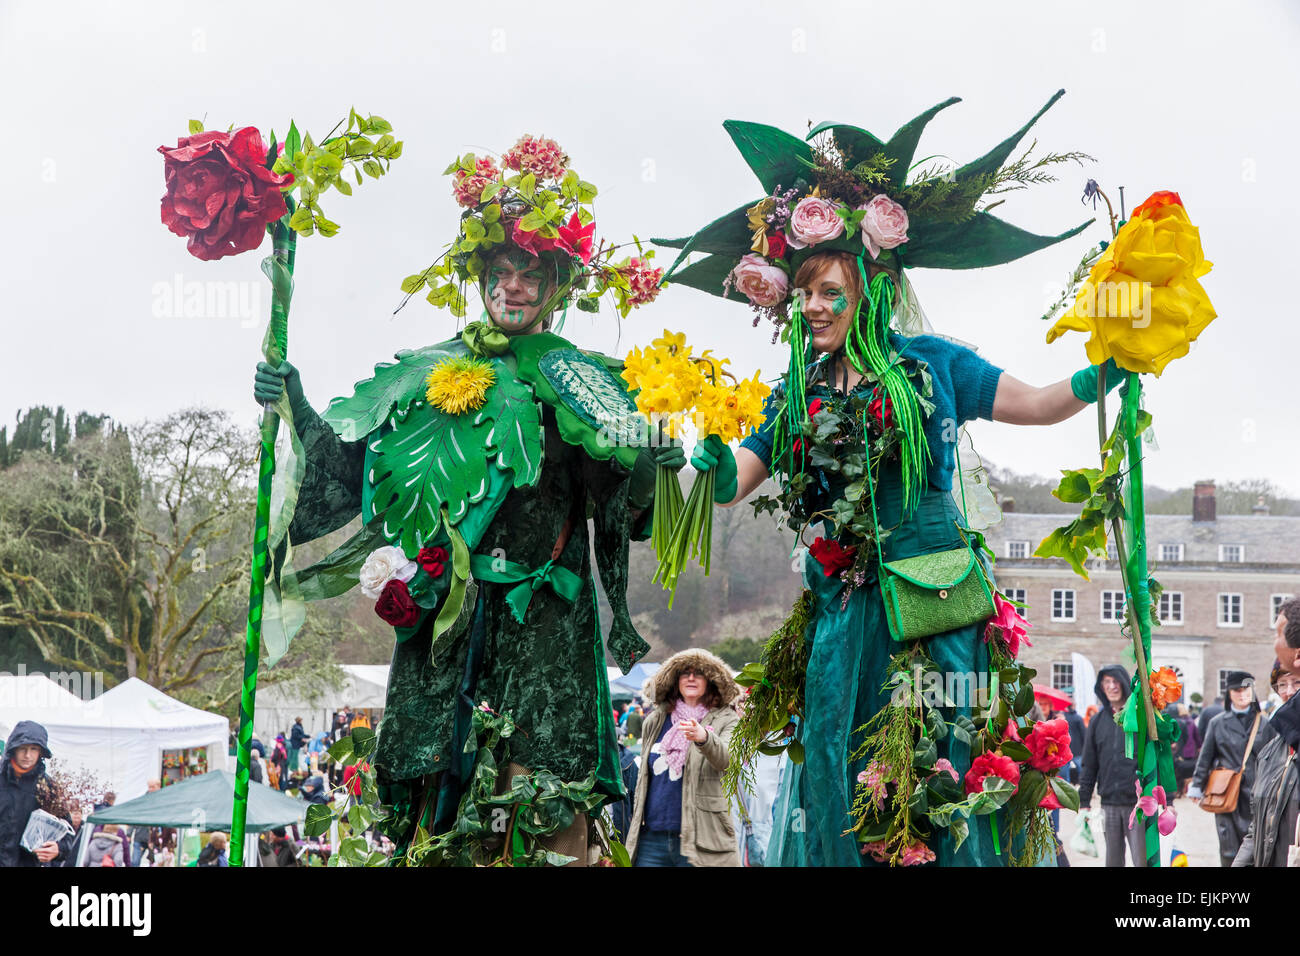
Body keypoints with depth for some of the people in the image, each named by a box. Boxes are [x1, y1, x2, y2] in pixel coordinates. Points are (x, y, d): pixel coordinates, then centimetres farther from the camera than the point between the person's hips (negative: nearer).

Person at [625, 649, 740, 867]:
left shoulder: (724, 720, 2)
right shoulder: (656, 722, 15)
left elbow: (726, 758, -20)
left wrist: (704, 737, -41)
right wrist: (633, 831, 24)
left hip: (698, 839, -4)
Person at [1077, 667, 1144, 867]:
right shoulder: (1098, 721, 10)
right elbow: (1089, 765, 14)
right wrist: (1084, 801, 9)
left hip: (1139, 804, -4)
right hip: (1110, 804, 4)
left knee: (1142, 860, -5)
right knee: (1113, 861, 8)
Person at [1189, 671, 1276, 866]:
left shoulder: (1265, 724, 9)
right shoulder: (1217, 723, 9)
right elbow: (1205, 757, 10)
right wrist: (1196, 787, 6)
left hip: (1255, 793, 0)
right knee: (1229, 849, -3)